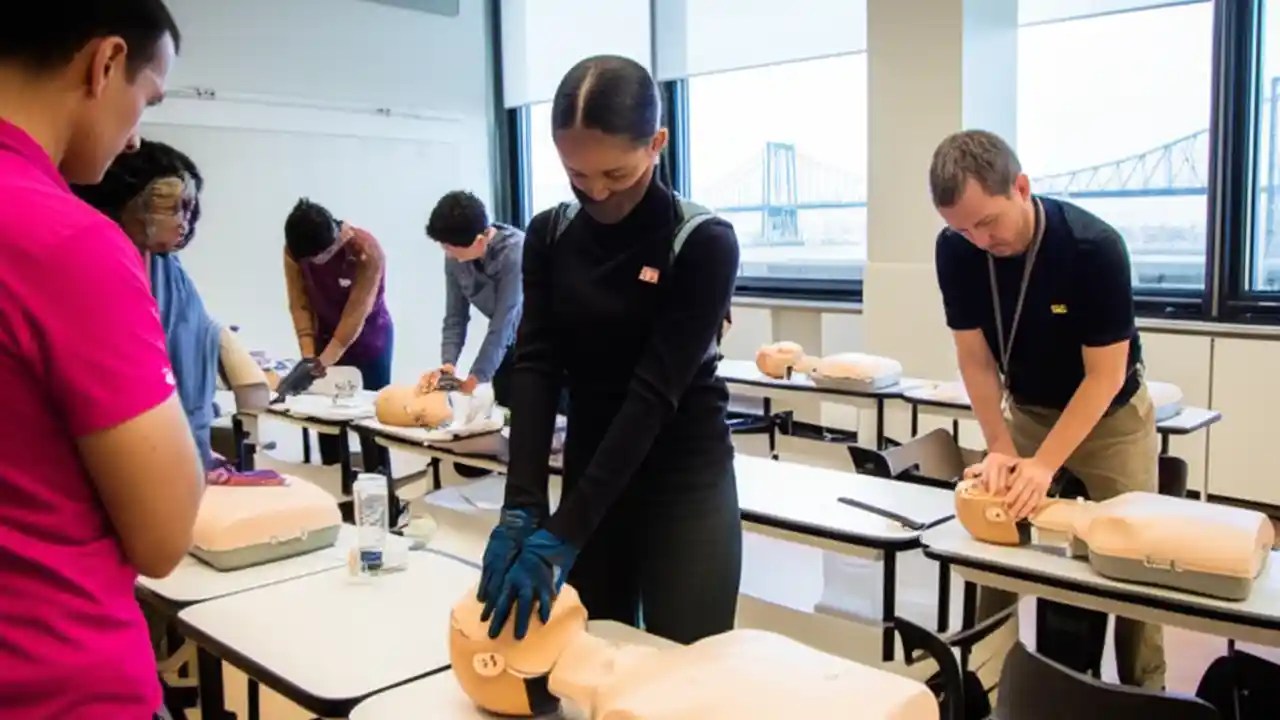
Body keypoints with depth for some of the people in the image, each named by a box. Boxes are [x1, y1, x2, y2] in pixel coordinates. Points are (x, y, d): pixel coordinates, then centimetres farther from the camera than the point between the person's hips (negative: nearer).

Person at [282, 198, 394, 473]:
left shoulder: (367, 250, -27)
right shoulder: (293, 250, -15)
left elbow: (355, 315, -26)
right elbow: (300, 305, -11)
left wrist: (321, 363, -27)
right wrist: (308, 357, -20)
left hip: (369, 338, -4)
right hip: (327, 336, 4)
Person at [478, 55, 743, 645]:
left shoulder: (703, 243, -15)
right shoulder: (549, 236, -1)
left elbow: (654, 393, -21)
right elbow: (535, 367, -8)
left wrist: (563, 531, -25)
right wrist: (522, 507, -21)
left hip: (684, 483, -3)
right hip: (589, 471, 4)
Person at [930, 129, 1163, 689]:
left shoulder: (1094, 247, -31)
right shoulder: (954, 250, -20)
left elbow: (1105, 375, -25)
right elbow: (975, 358, -12)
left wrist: (1043, 465, -30)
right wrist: (1001, 448, -21)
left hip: (1109, 417, -3)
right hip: (1026, 411, 3)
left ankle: (1142, 694, 20)